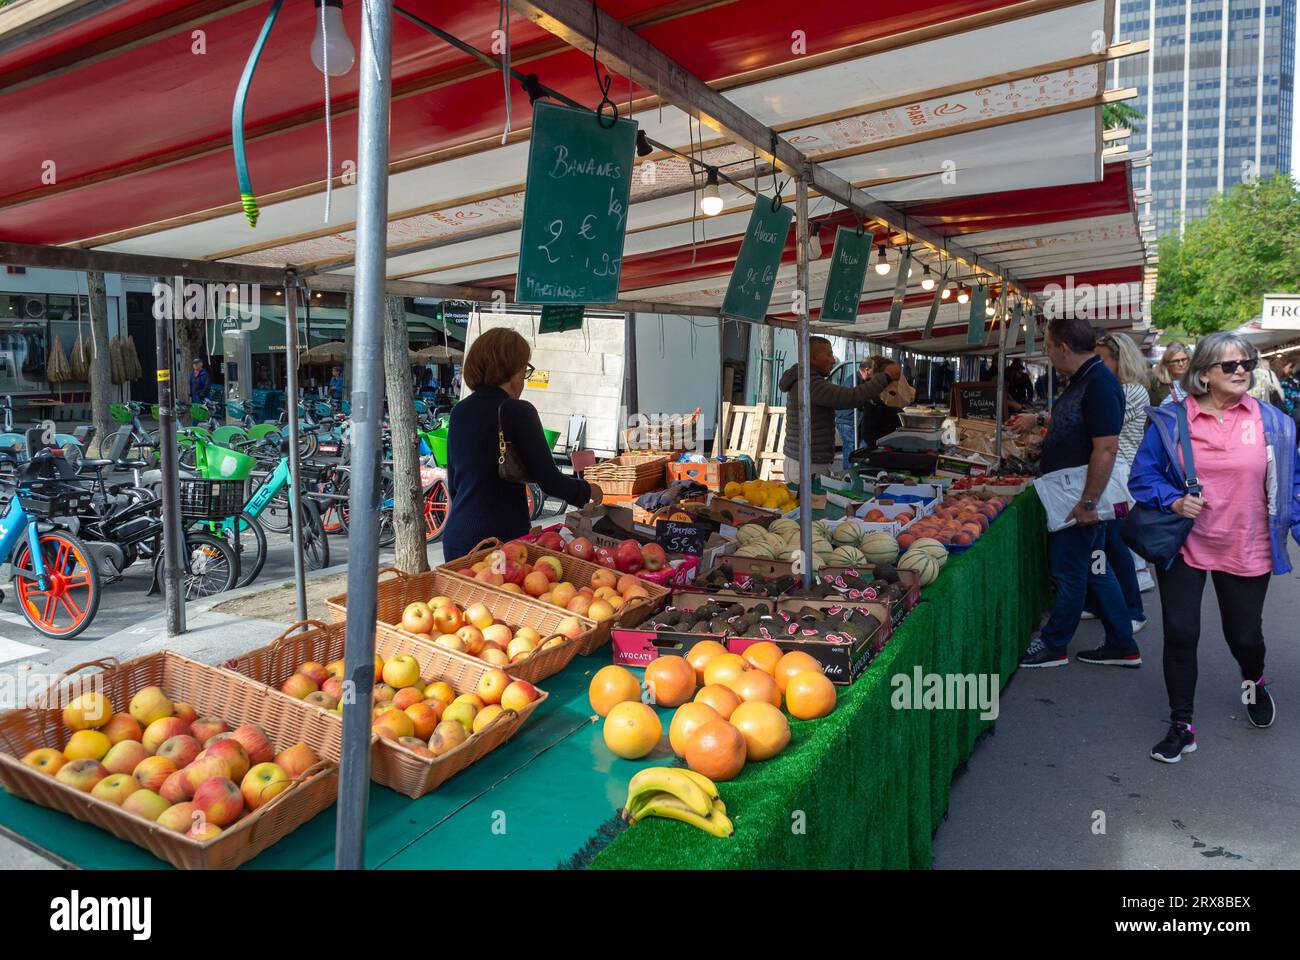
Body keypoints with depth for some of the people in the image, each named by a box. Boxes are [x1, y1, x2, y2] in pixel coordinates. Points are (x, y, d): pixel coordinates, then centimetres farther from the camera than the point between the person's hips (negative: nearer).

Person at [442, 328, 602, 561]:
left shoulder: (459, 411, 8)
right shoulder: (517, 412, -12)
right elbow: (550, 481, -11)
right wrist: (588, 490, 7)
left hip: (456, 536, 7)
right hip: (501, 538, -7)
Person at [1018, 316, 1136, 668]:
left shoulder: (1099, 384, -21)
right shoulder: (1082, 380, 11)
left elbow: (1106, 448, -26)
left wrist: (1088, 503, -26)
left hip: (1079, 498, -10)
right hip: (1079, 495, 10)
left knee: (1069, 573, 3)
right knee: (1095, 570, 16)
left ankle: (1053, 646, 16)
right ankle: (1122, 646, 25)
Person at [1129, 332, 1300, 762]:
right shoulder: (1170, 421, -6)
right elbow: (1143, 475, -1)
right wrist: (1173, 501, -17)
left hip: (1247, 550, 1)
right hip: (1184, 545, -1)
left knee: (1245, 636, 13)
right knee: (1180, 633, -2)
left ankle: (1253, 681, 51)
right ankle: (1181, 725, 15)